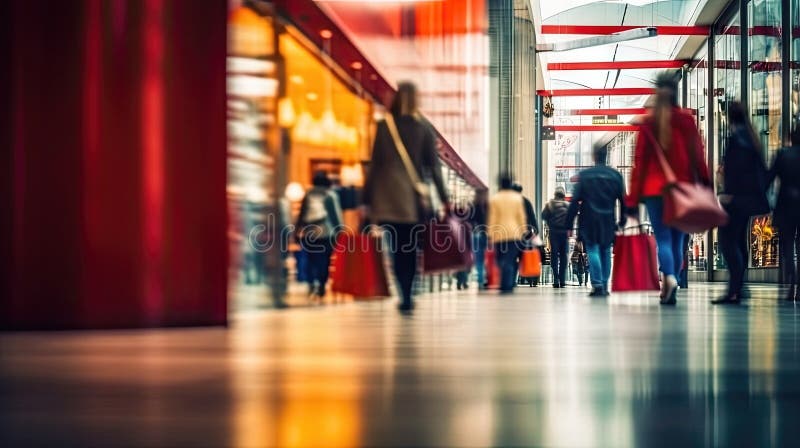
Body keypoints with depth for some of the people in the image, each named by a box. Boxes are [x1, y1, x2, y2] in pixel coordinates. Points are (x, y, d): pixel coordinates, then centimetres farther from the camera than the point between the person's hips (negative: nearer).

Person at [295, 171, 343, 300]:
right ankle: (320, 286, -6)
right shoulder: (330, 195, 1)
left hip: (307, 233, 3)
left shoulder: (308, 195, 11)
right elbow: (336, 214, -1)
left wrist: (298, 230, 14)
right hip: (325, 233, -3)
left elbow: (301, 214, 11)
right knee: (323, 261, 2)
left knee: (311, 260, 10)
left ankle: (312, 283, -6)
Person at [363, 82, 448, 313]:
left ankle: (405, 295, -9)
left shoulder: (383, 126, 0)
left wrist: (367, 199, 3)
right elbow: (433, 166, -2)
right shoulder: (423, 129, 0)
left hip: (388, 197, 0)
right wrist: (444, 199, 1)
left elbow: (375, 164, 0)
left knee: (396, 248, 5)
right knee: (410, 249, 10)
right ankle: (407, 296, 5)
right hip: (414, 198, 0)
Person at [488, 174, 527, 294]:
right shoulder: (517, 197, 3)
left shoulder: (494, 199, 1)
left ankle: (506, 286, 3)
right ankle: (508, 286, -7)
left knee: (502, 260, 8)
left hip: (499, 235, 0)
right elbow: (522, 216, 4)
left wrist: (491, 235, 4)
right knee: (511, 260, 1)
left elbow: (492, 218, 1)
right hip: (515, 233, 1)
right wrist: (524, 232, 11)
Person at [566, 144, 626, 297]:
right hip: (609, 221, 3)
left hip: (589, 221, -2)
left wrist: (569, 223, -2)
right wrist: (622, 221, 15)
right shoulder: (615, 175, 3)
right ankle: (604, 286, 12)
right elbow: (623, 200, 6)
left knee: (593, 250, -2)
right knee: (606, 252, 12)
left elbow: (575, 201, -6)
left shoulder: (584, 175, -4)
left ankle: (597, 285, -14)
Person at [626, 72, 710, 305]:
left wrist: (632, 199, 2)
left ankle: (669, 277, -26)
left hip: (654, 189, -1)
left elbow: (639, 161, 0)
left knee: (663, 239, 0)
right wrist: (705, 184, 0)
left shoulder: (648, 124, 1)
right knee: (677, 240, 9)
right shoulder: (686, 120, 1)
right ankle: (671, 291, 8)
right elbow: (697, 155, -3)